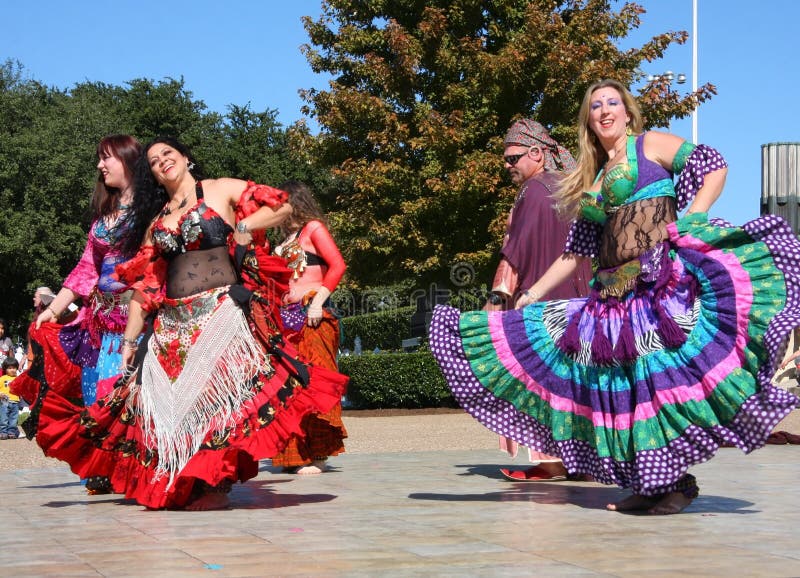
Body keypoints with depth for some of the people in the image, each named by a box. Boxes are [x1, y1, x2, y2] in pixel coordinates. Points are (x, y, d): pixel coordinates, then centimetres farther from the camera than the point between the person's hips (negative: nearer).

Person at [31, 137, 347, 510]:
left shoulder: (220, 191, 9)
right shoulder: (156, 222, 21)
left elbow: (282, 206, 4)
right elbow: (143, 288, 18)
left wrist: (245, 227, -9)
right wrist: (129, 340, 14)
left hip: (223, 311, -5)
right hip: (173, 323, 5)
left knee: (217, 386, -20)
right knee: (166, 397, -6)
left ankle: (215, 484, -17)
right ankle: (179, 485, 3)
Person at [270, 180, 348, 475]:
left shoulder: (313, 228, 0)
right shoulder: (286, 239, 22)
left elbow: (337, 265, -11)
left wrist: (318, 301, -17)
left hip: (311, 316, -8)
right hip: (288, 317, 8)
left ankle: (317, 454, -8)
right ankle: (296, 455, 8)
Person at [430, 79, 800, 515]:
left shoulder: (650, 145, 9)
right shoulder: (592, 177, 24)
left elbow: (714, 167, -1)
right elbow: (575, 252, 23)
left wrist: (688, 223, -12)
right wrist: (532, 294, 19)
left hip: (663, 278, -7)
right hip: (616, 291, 7)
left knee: (661, 371, -15)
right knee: (625, 379, 1)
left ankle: (678, 481, -10)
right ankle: (651, 483, 5)